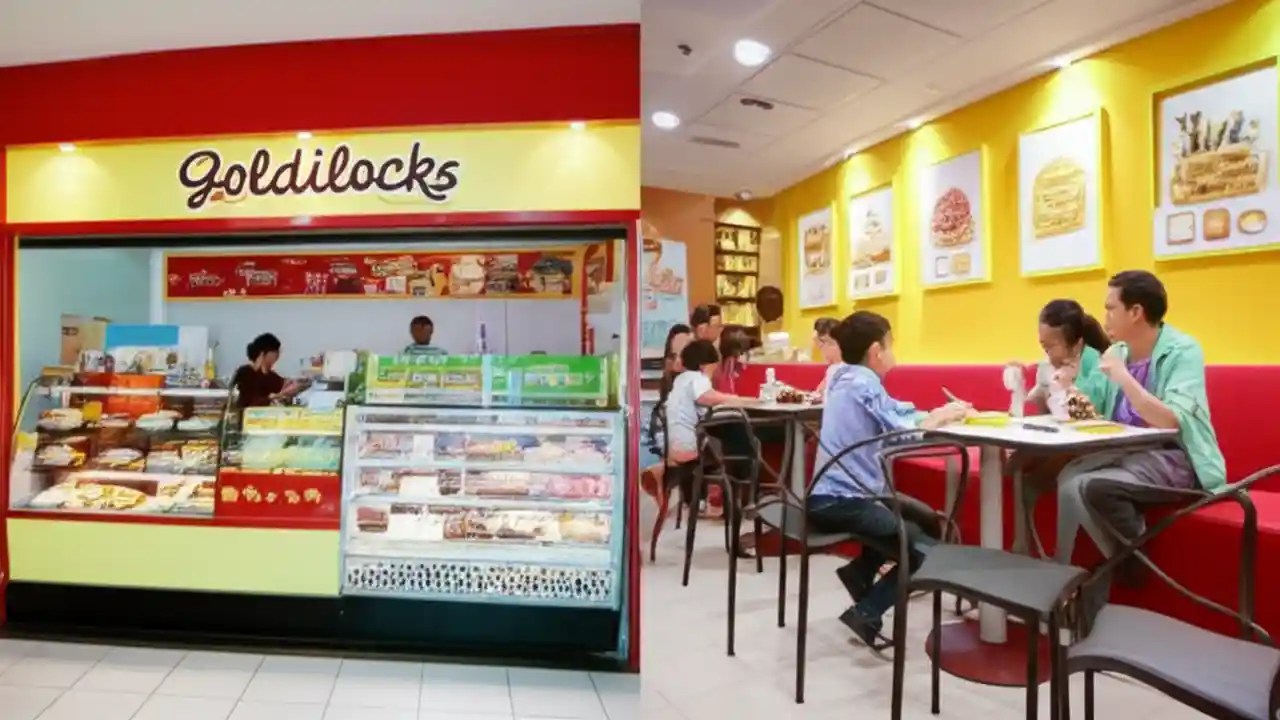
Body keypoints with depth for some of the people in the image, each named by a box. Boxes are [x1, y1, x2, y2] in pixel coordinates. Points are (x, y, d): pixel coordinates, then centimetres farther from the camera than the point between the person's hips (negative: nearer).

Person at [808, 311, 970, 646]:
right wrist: (941, 417, -2)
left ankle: (859, 571, 21)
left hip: (836, 494, 9)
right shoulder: (863, 384, -15)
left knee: (925, 519, 23)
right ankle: (866, 614, -2)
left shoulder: (848, 378, 13)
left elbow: (899, 412, 14)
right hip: (839, 502, -9)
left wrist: (942, 413, 3)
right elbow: (903, 433, -19)